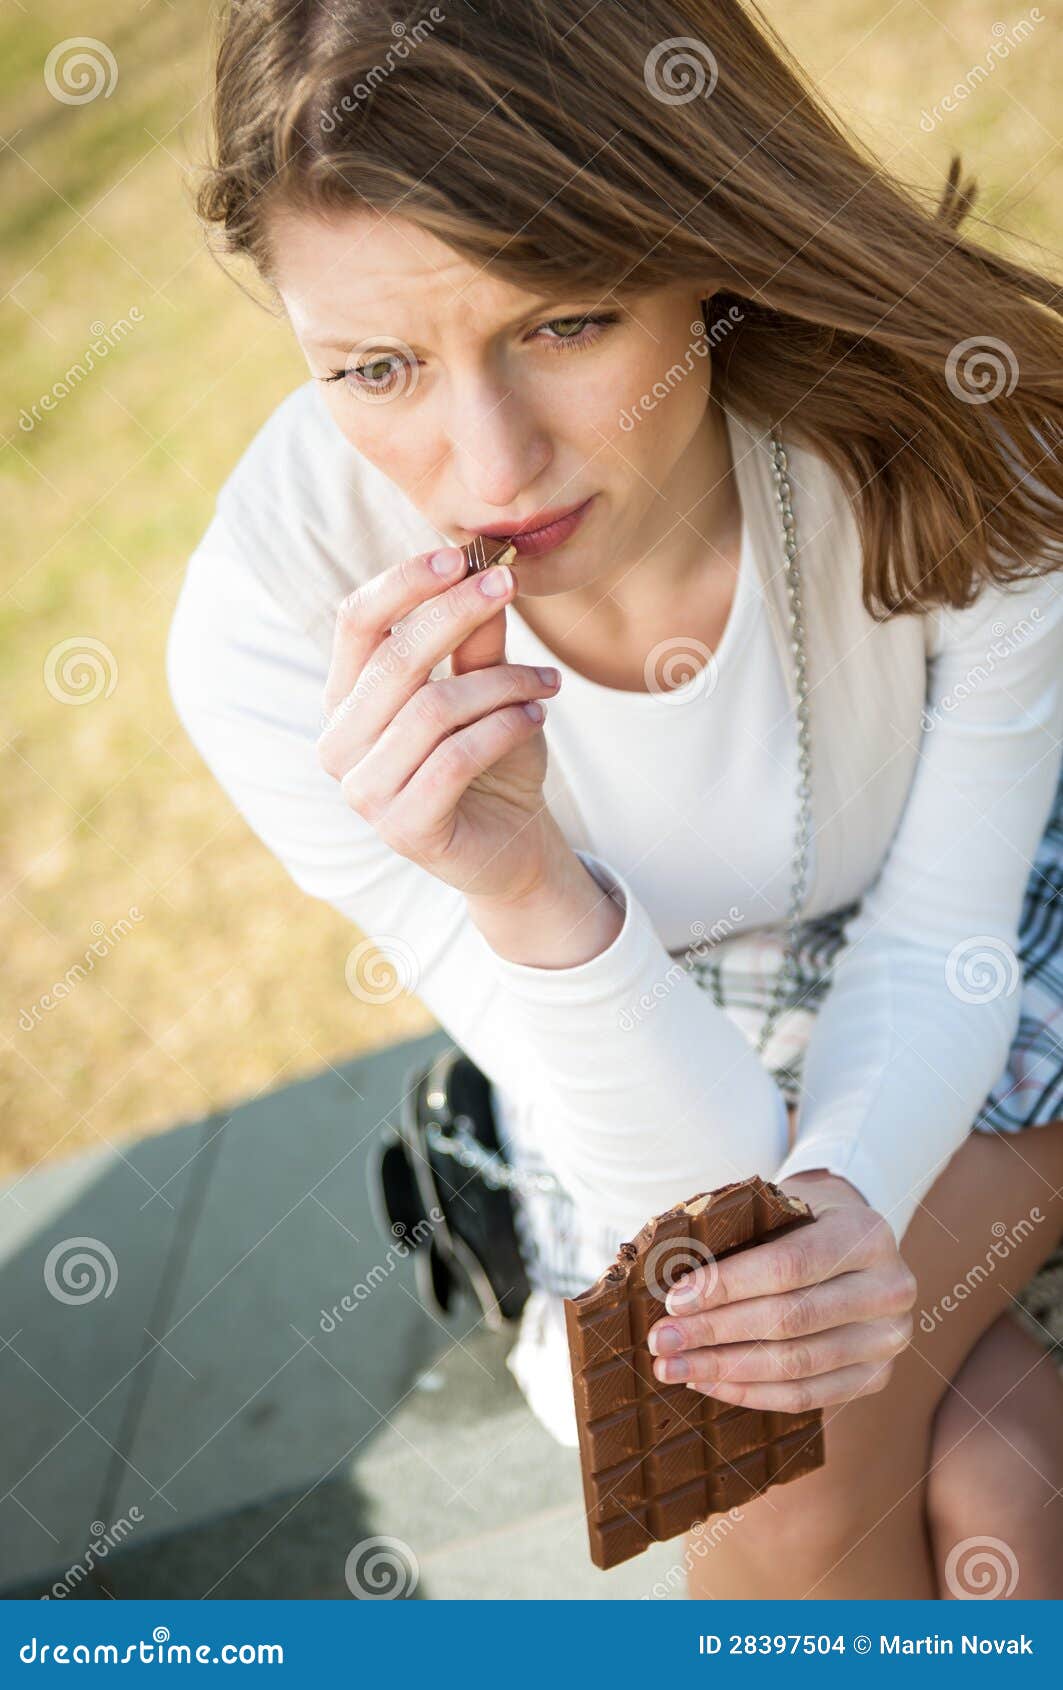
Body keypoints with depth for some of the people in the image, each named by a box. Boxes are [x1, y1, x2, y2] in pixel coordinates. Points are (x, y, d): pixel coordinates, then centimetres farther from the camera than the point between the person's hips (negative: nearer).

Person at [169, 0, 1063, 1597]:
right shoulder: (269, 629, -32)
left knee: (799, 1444, -21)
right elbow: (694, 1180, -28)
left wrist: (847, 1193, -39)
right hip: (653, 1079, 0)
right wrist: (527, 894, -49)